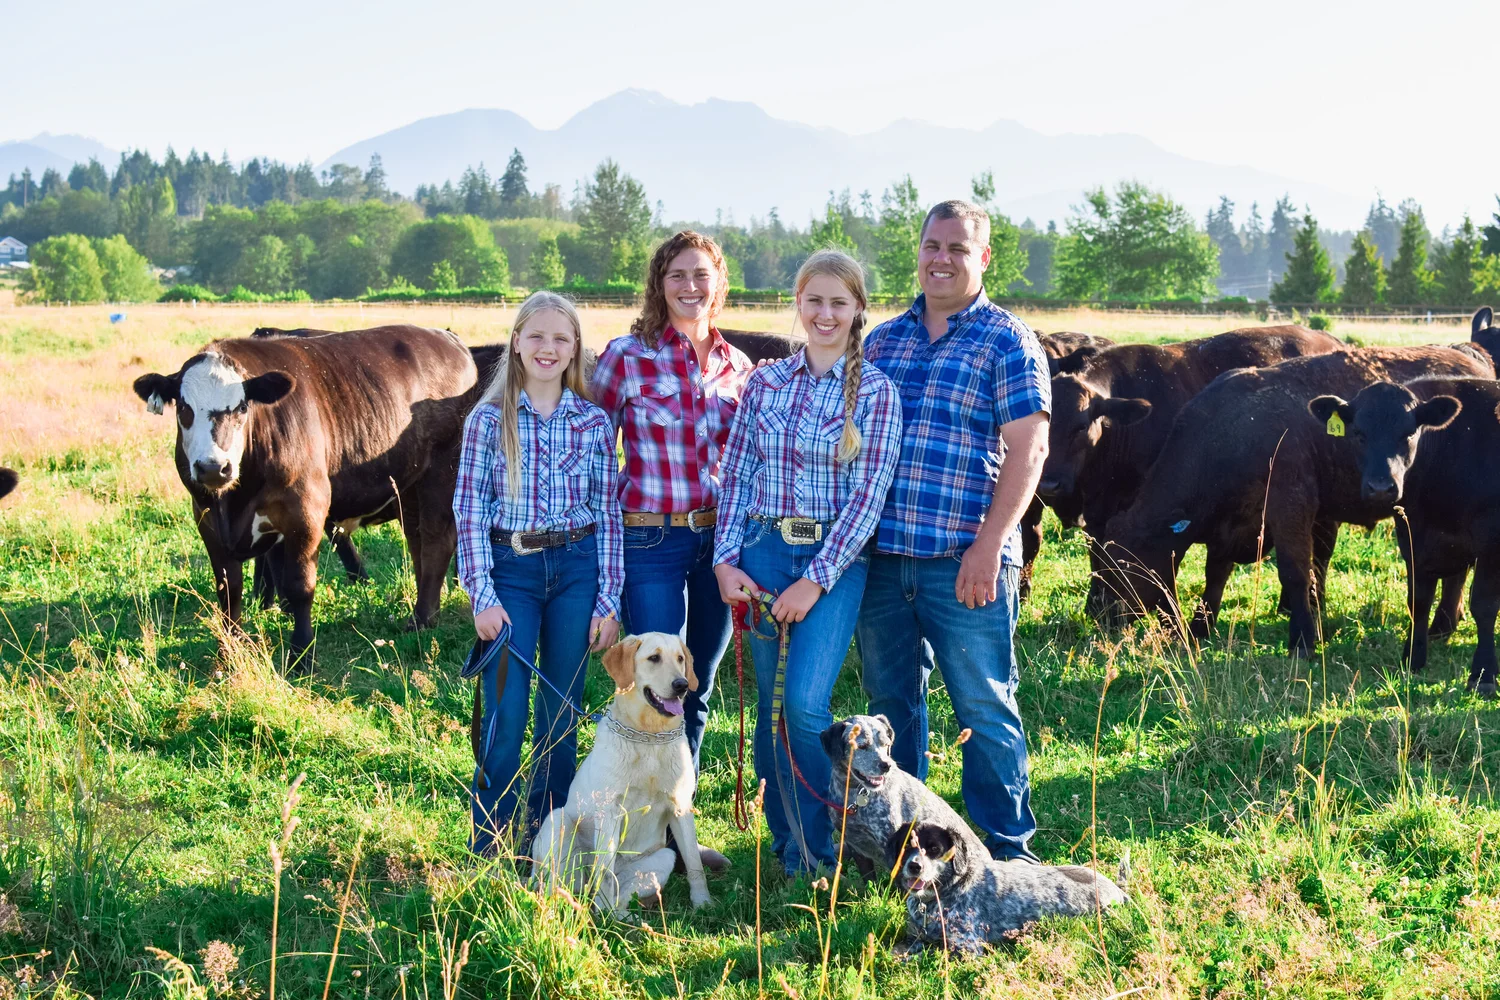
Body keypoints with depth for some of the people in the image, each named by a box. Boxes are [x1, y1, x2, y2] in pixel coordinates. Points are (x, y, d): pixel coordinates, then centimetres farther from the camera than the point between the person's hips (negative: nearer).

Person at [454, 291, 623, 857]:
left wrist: (609, 599, 0)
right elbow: (469, 511, -2)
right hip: (510, 570, -2)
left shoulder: (594, 422, 4)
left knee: (562, 717, 8)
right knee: (505, 717, -4)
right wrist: (482, 596, -9)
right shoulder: (489, 420, -1)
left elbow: (608, 512, 5)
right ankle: (488, 848, 10)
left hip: (578, 570, 2)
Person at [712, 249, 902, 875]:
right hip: (762, 553, 4)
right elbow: (735, 475, 9)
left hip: (835, 558, -4)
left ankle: (815, 846, 3)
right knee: (769, 705, 6)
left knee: (804, 703, -15)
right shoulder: (765, 382, 8)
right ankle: (783, 837, 22)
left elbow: (869, 494, -8)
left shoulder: (875, 390, -3)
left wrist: (816, 580, -12)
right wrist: (726, 560, -3)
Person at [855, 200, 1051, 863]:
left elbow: (1027, 448, -7)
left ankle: (1005, 846, 11)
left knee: (985, 706, 0)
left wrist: (989, 545, -15)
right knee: (891, 701, 13)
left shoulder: (1008, 342, -1)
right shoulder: (882, 341, 14)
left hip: (964, 560, -5)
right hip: (880, 555, 5)